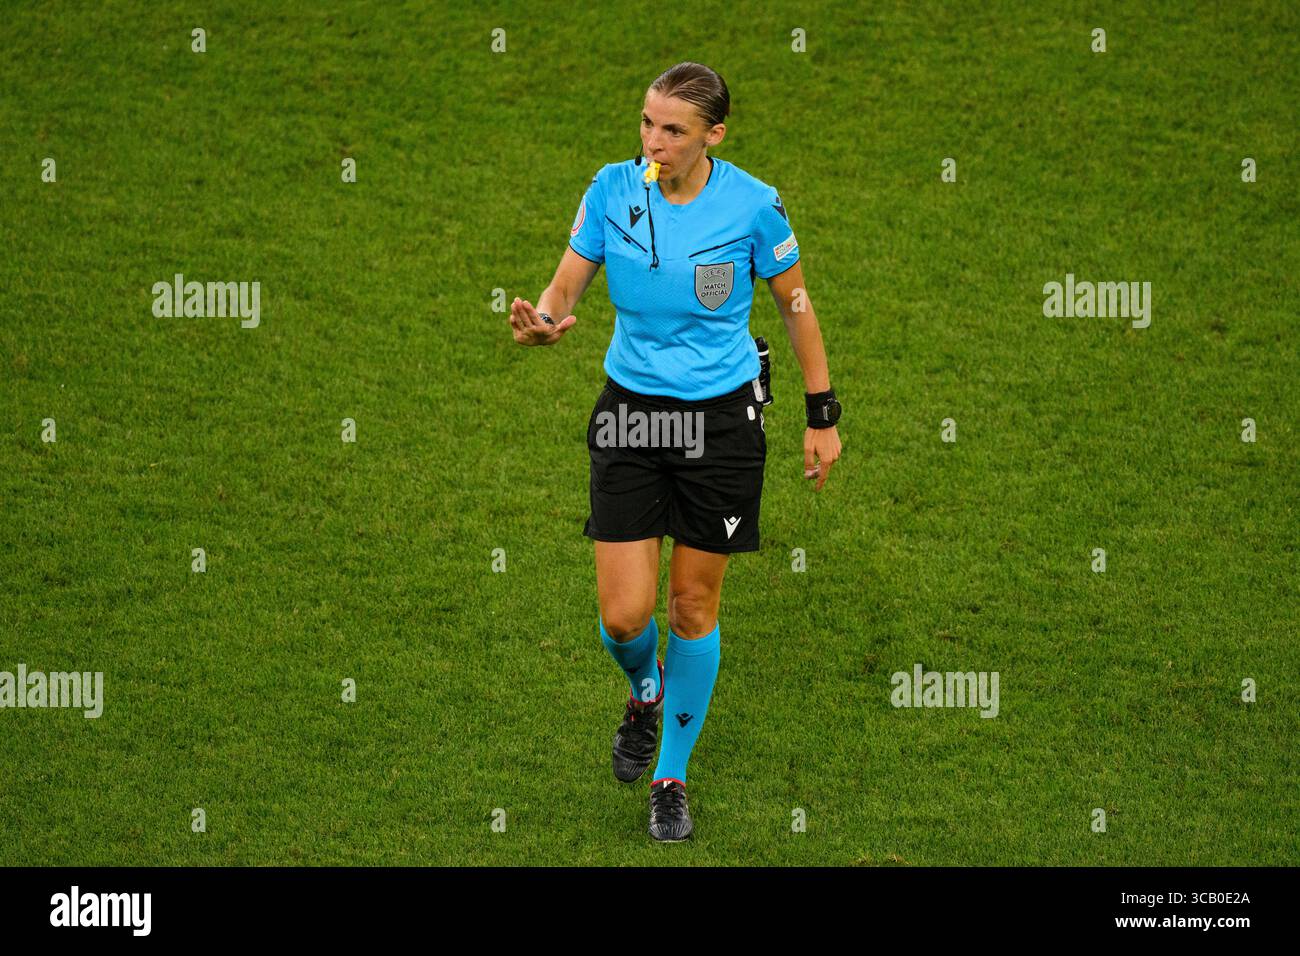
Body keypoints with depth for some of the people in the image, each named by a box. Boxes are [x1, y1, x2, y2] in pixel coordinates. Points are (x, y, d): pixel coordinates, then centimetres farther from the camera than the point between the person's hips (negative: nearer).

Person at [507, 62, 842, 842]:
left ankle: (673, 778, 24)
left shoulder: (752, 205, -12)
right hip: (631, 412, 2)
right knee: (624, 617, -3)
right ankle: (646, 691, 35)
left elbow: (797, 305, 1)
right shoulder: (613, 189, -7)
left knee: (695, 607, 6)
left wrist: (822, 417, 2)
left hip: (723, 418, -1)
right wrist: (543, 323, -27)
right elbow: (565, 288, -3)